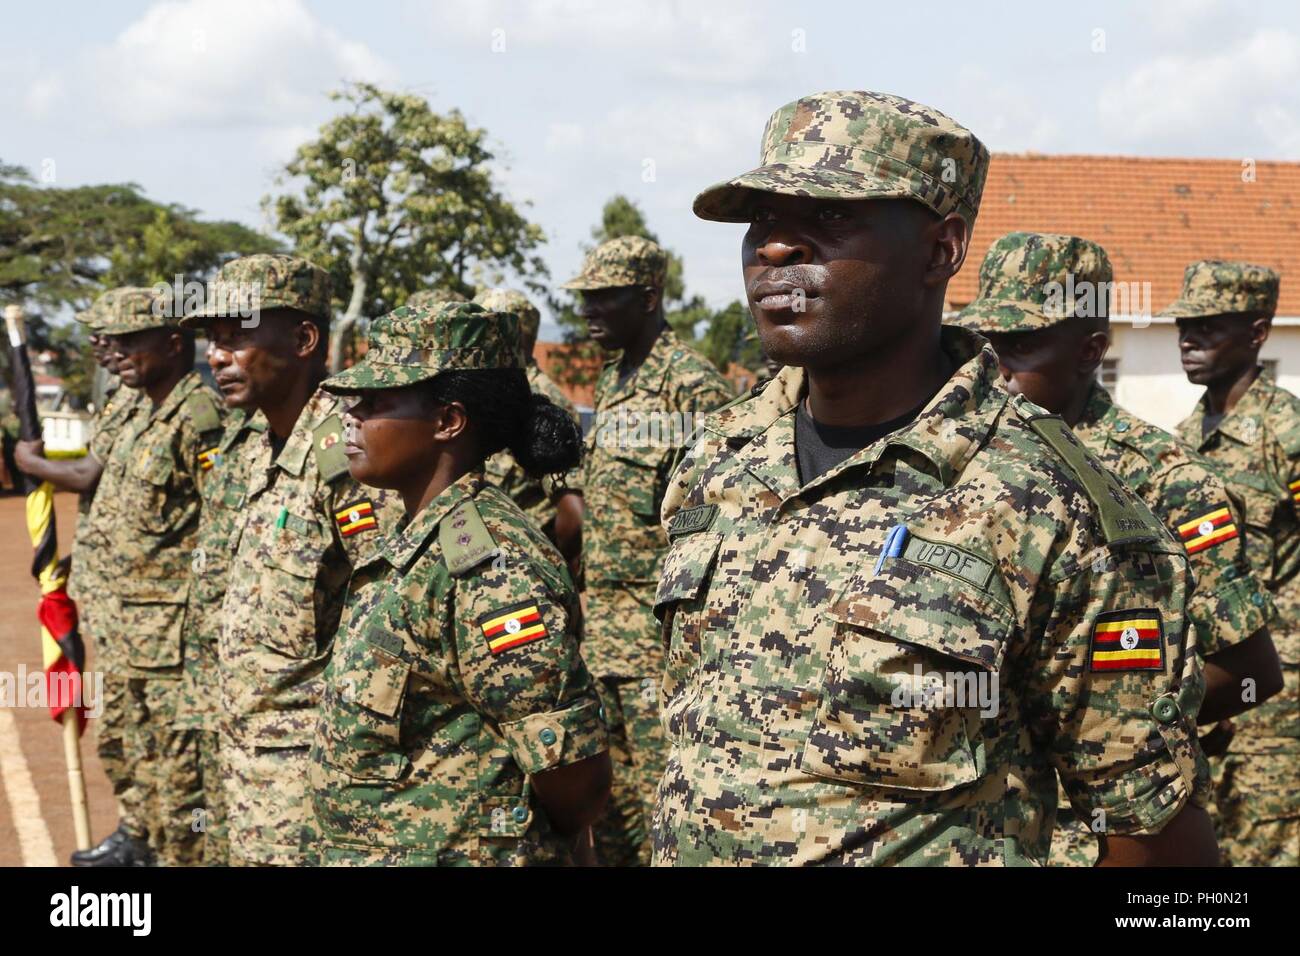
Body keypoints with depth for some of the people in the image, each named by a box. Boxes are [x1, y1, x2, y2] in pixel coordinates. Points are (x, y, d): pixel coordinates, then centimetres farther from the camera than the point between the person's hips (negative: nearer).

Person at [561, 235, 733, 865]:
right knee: (607, 796, 15)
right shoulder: (612, 382, 15)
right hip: (604, 632, 9)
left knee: (659, 797, -4)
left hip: (659, 634, -9)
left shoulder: (691, 386, -13)